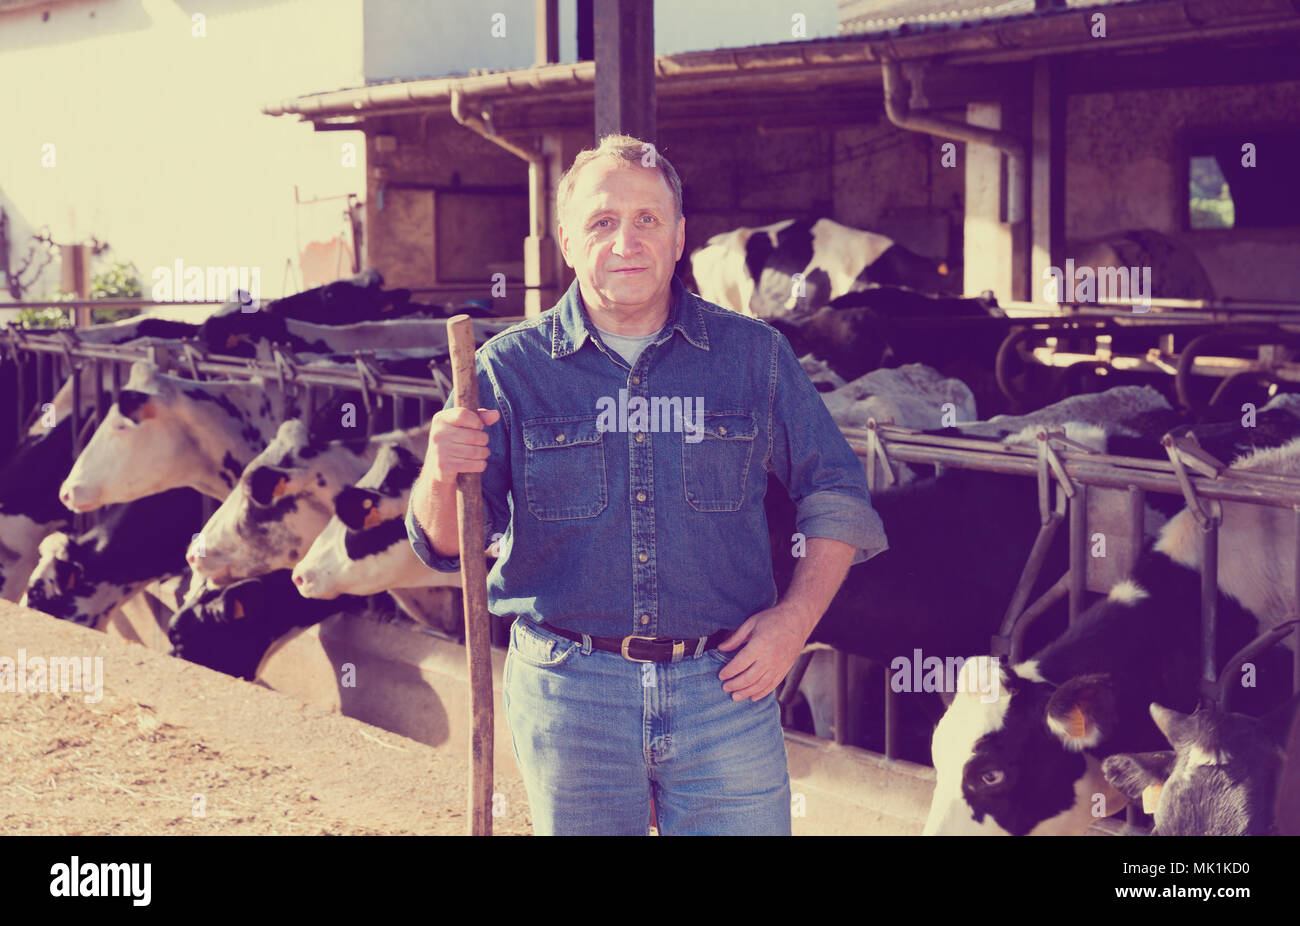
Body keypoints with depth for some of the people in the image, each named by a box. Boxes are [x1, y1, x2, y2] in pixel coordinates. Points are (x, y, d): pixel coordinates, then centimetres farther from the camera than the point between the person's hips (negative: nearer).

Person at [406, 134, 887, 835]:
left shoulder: (754, 355, 4)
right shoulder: (511, 368, 1)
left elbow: (835, 491, 12)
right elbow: (442, 545, 1)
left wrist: (796, 618, -1)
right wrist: (441, 472, -21)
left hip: (725, 689, 1)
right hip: (568, 693, 0)